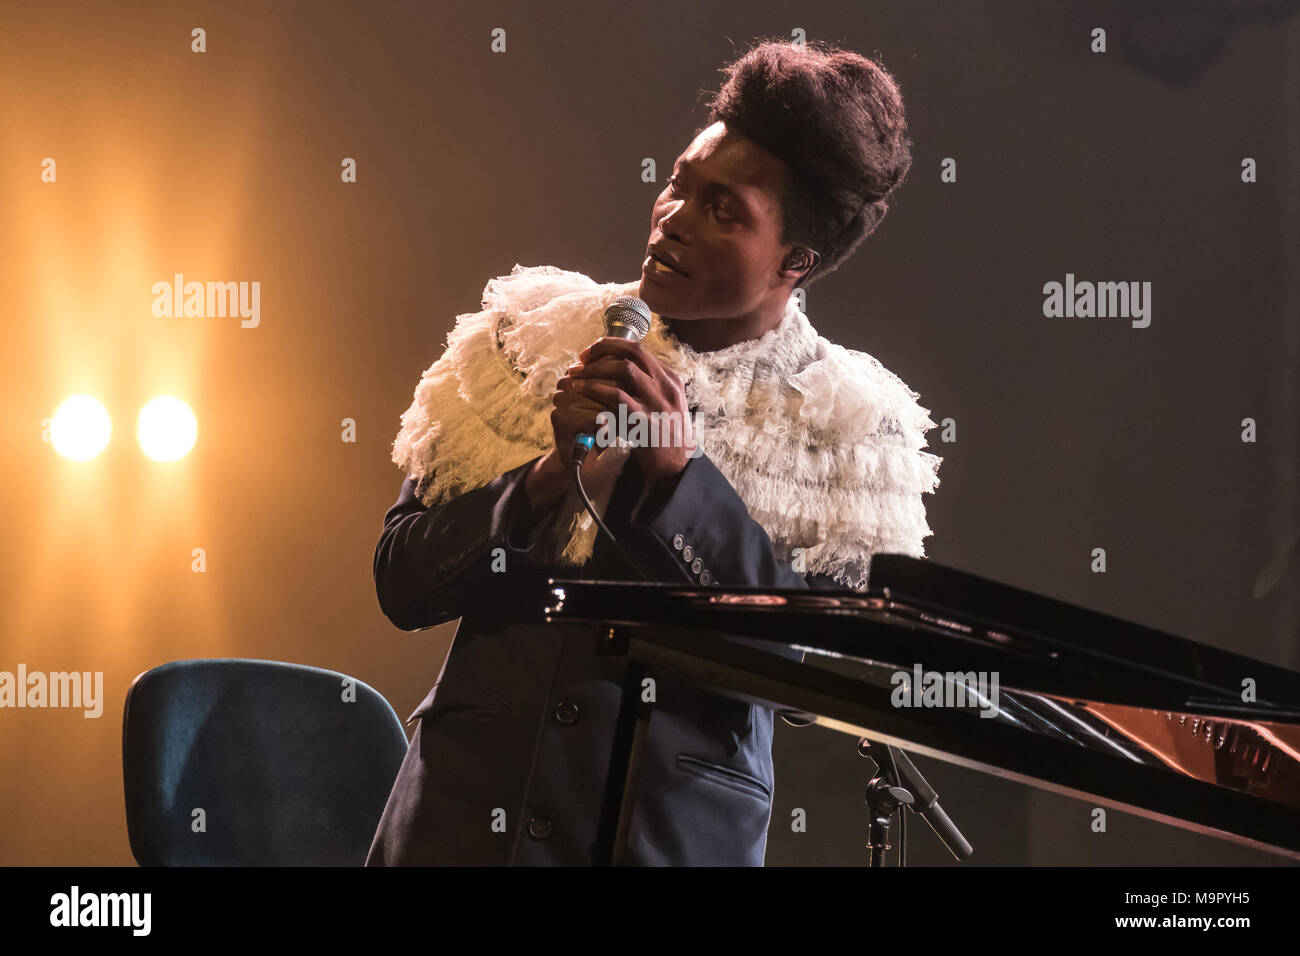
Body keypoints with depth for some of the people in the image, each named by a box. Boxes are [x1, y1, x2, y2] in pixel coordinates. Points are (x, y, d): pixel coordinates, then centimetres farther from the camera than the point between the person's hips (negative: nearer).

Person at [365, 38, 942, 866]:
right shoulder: (533, 338, 3)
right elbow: (402, 580, 1)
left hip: (675, 829, -2)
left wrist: (681, 472, -17)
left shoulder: (852, 429, -2)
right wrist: (550, 477, -14)